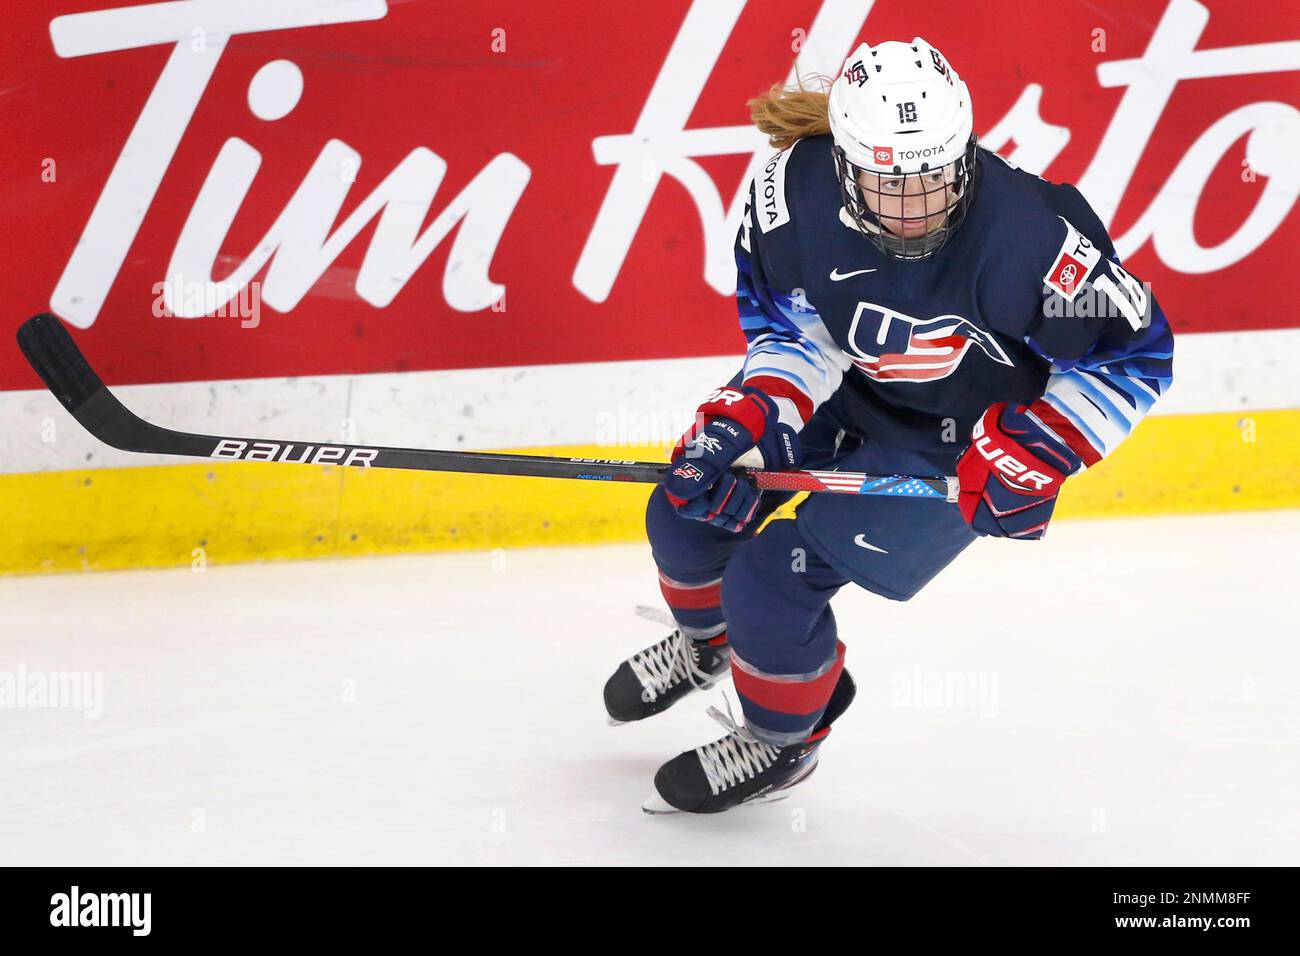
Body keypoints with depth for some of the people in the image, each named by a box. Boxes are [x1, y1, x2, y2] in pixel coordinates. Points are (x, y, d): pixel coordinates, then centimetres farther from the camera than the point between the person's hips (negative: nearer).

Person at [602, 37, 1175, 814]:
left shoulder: (1028, 237, -38)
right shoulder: (797, 189, -27)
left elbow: (1132, 351, -23)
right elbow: (788, 319, -9)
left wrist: (1033, 455, -26)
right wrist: (744, 417, -24)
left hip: (958, 440, -5)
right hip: (844, 391, 5)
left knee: (775, 577, -12)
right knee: (690, 508, 8)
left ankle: (783, 742, 21)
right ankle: (709, 642, 46)